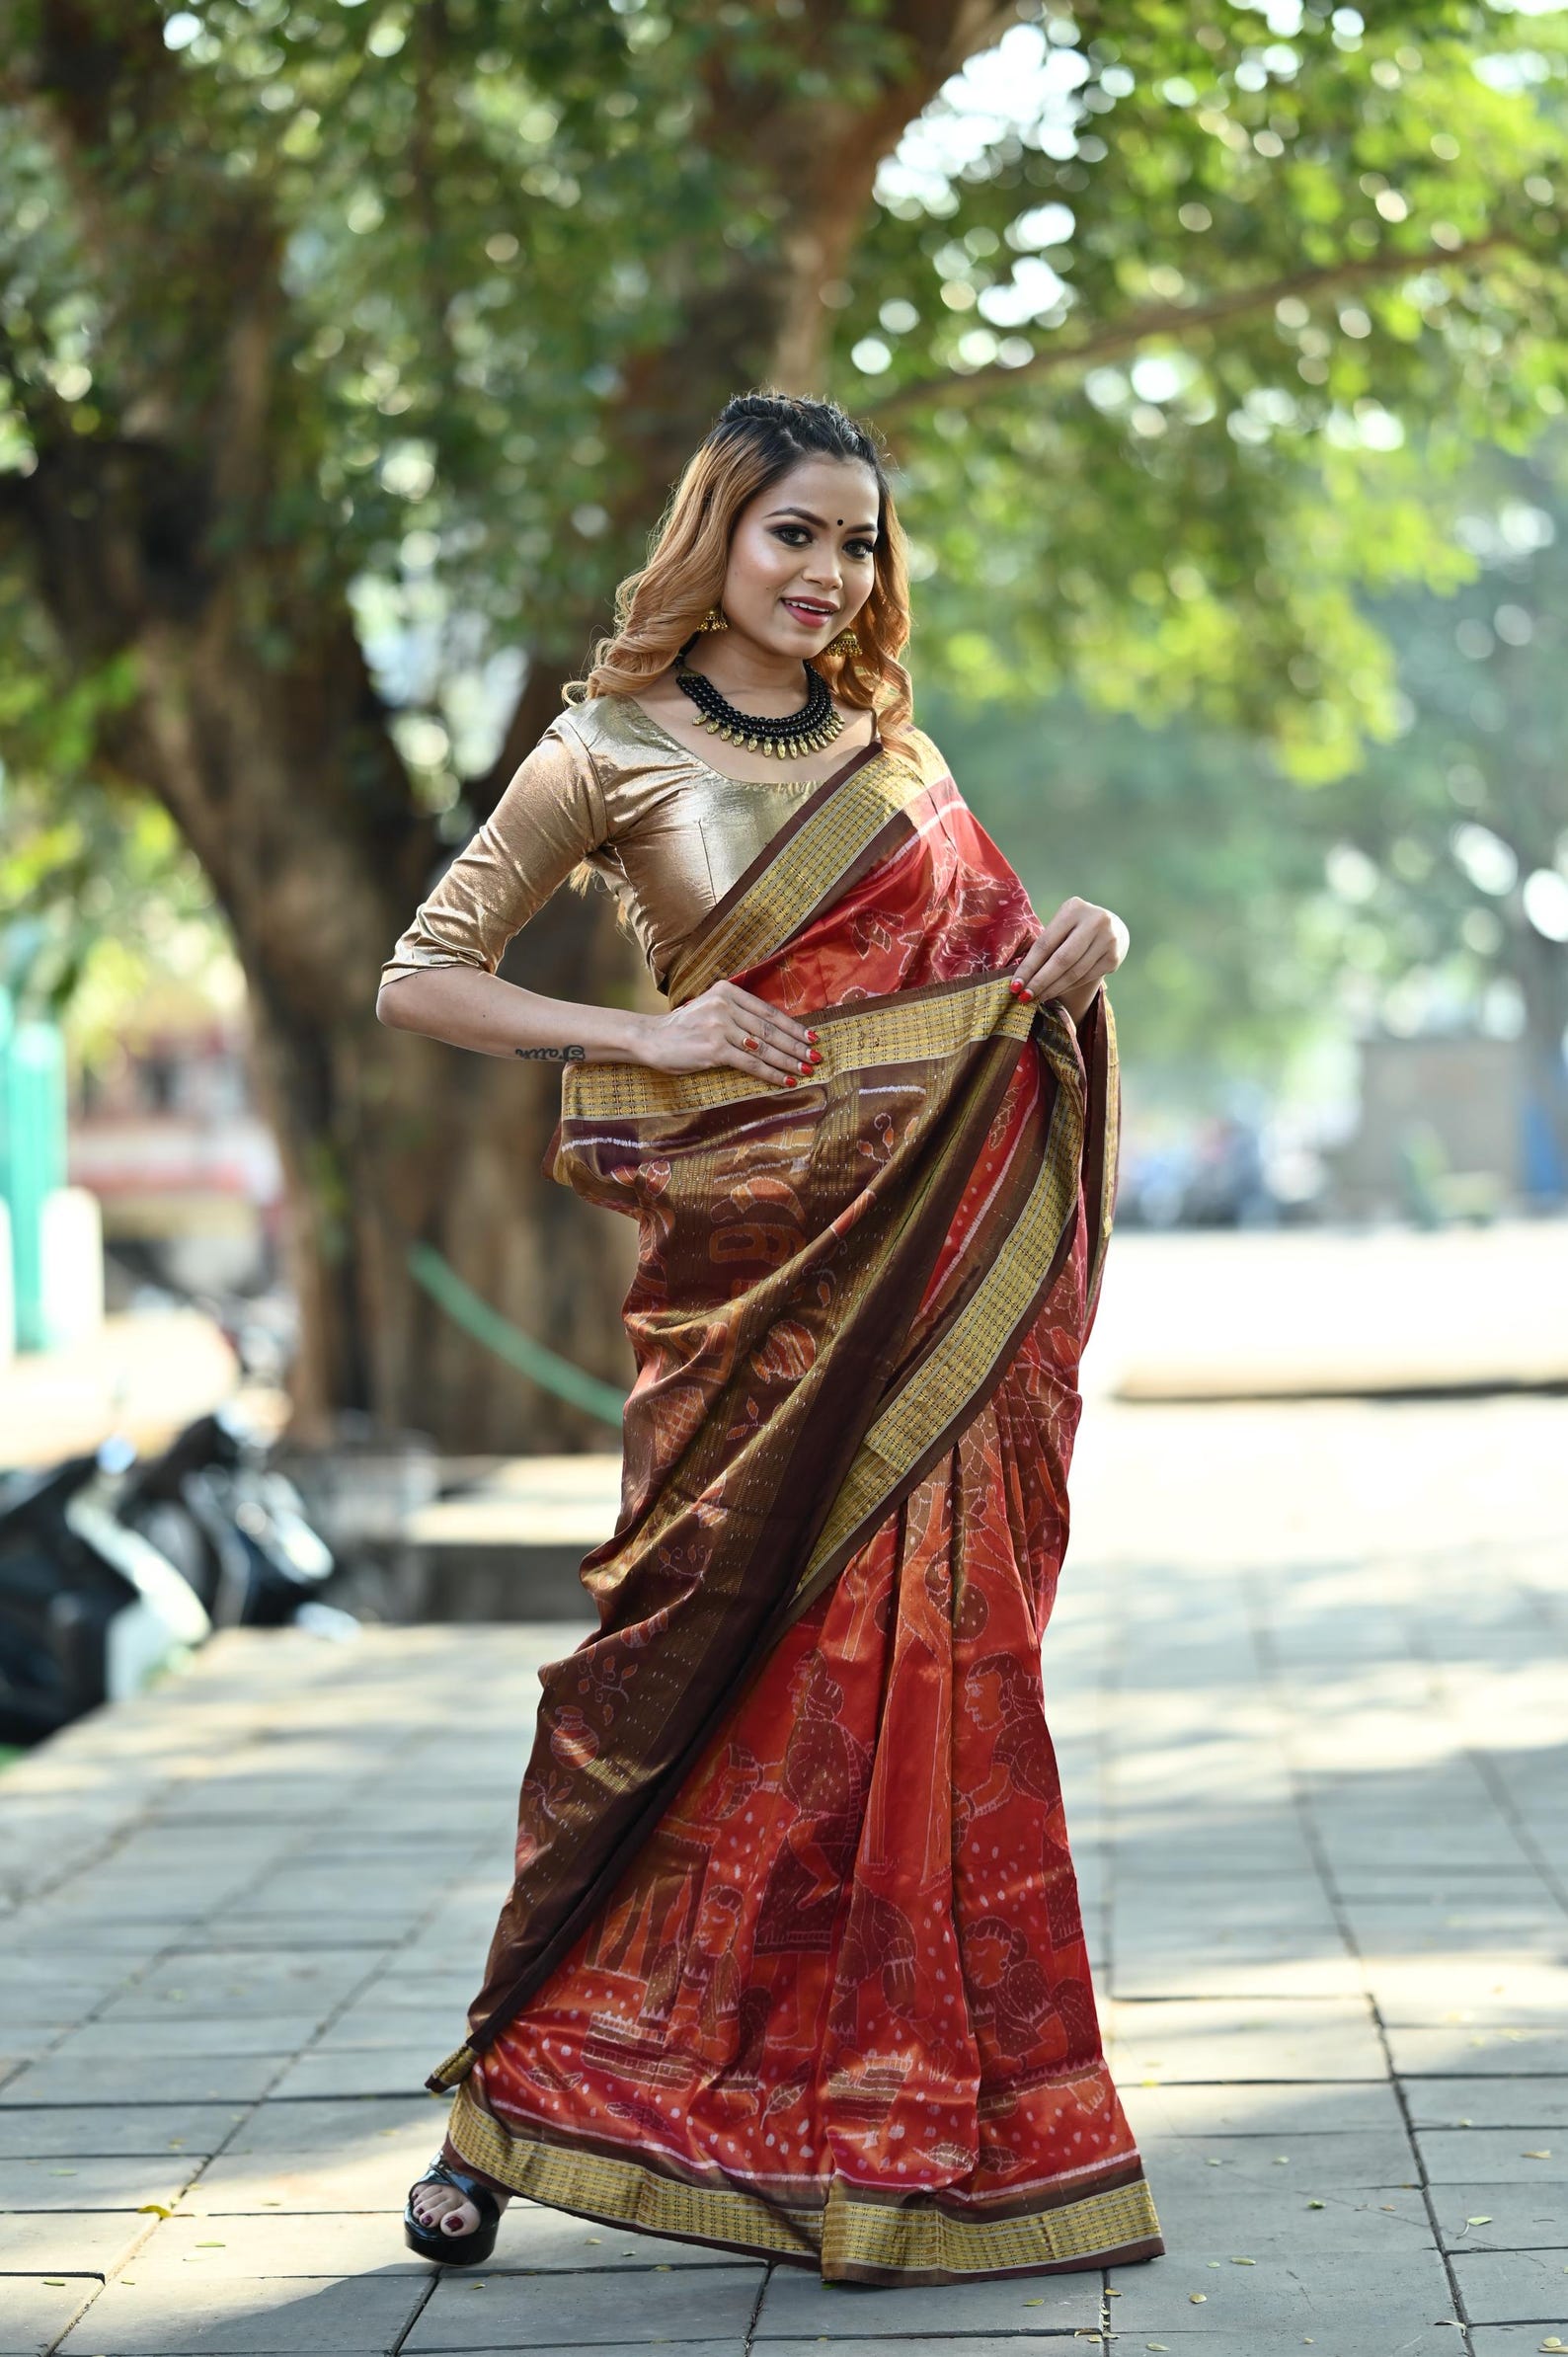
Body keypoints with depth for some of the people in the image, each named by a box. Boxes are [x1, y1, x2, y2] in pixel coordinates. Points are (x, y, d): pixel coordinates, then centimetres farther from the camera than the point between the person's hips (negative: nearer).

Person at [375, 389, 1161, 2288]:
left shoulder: (891, 751, 15)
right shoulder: (611, 756, 0)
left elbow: (976, 963, 25)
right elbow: (420, 983, 0)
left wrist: (1082, 944, 3)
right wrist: (646, 1034, -12)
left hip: (937, 1261, 4)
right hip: (749, 1259, -4)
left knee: (931, 1665, 2)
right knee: (702, 1656, -3)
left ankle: (910, 2124, 12)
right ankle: (518, 2091, 12)